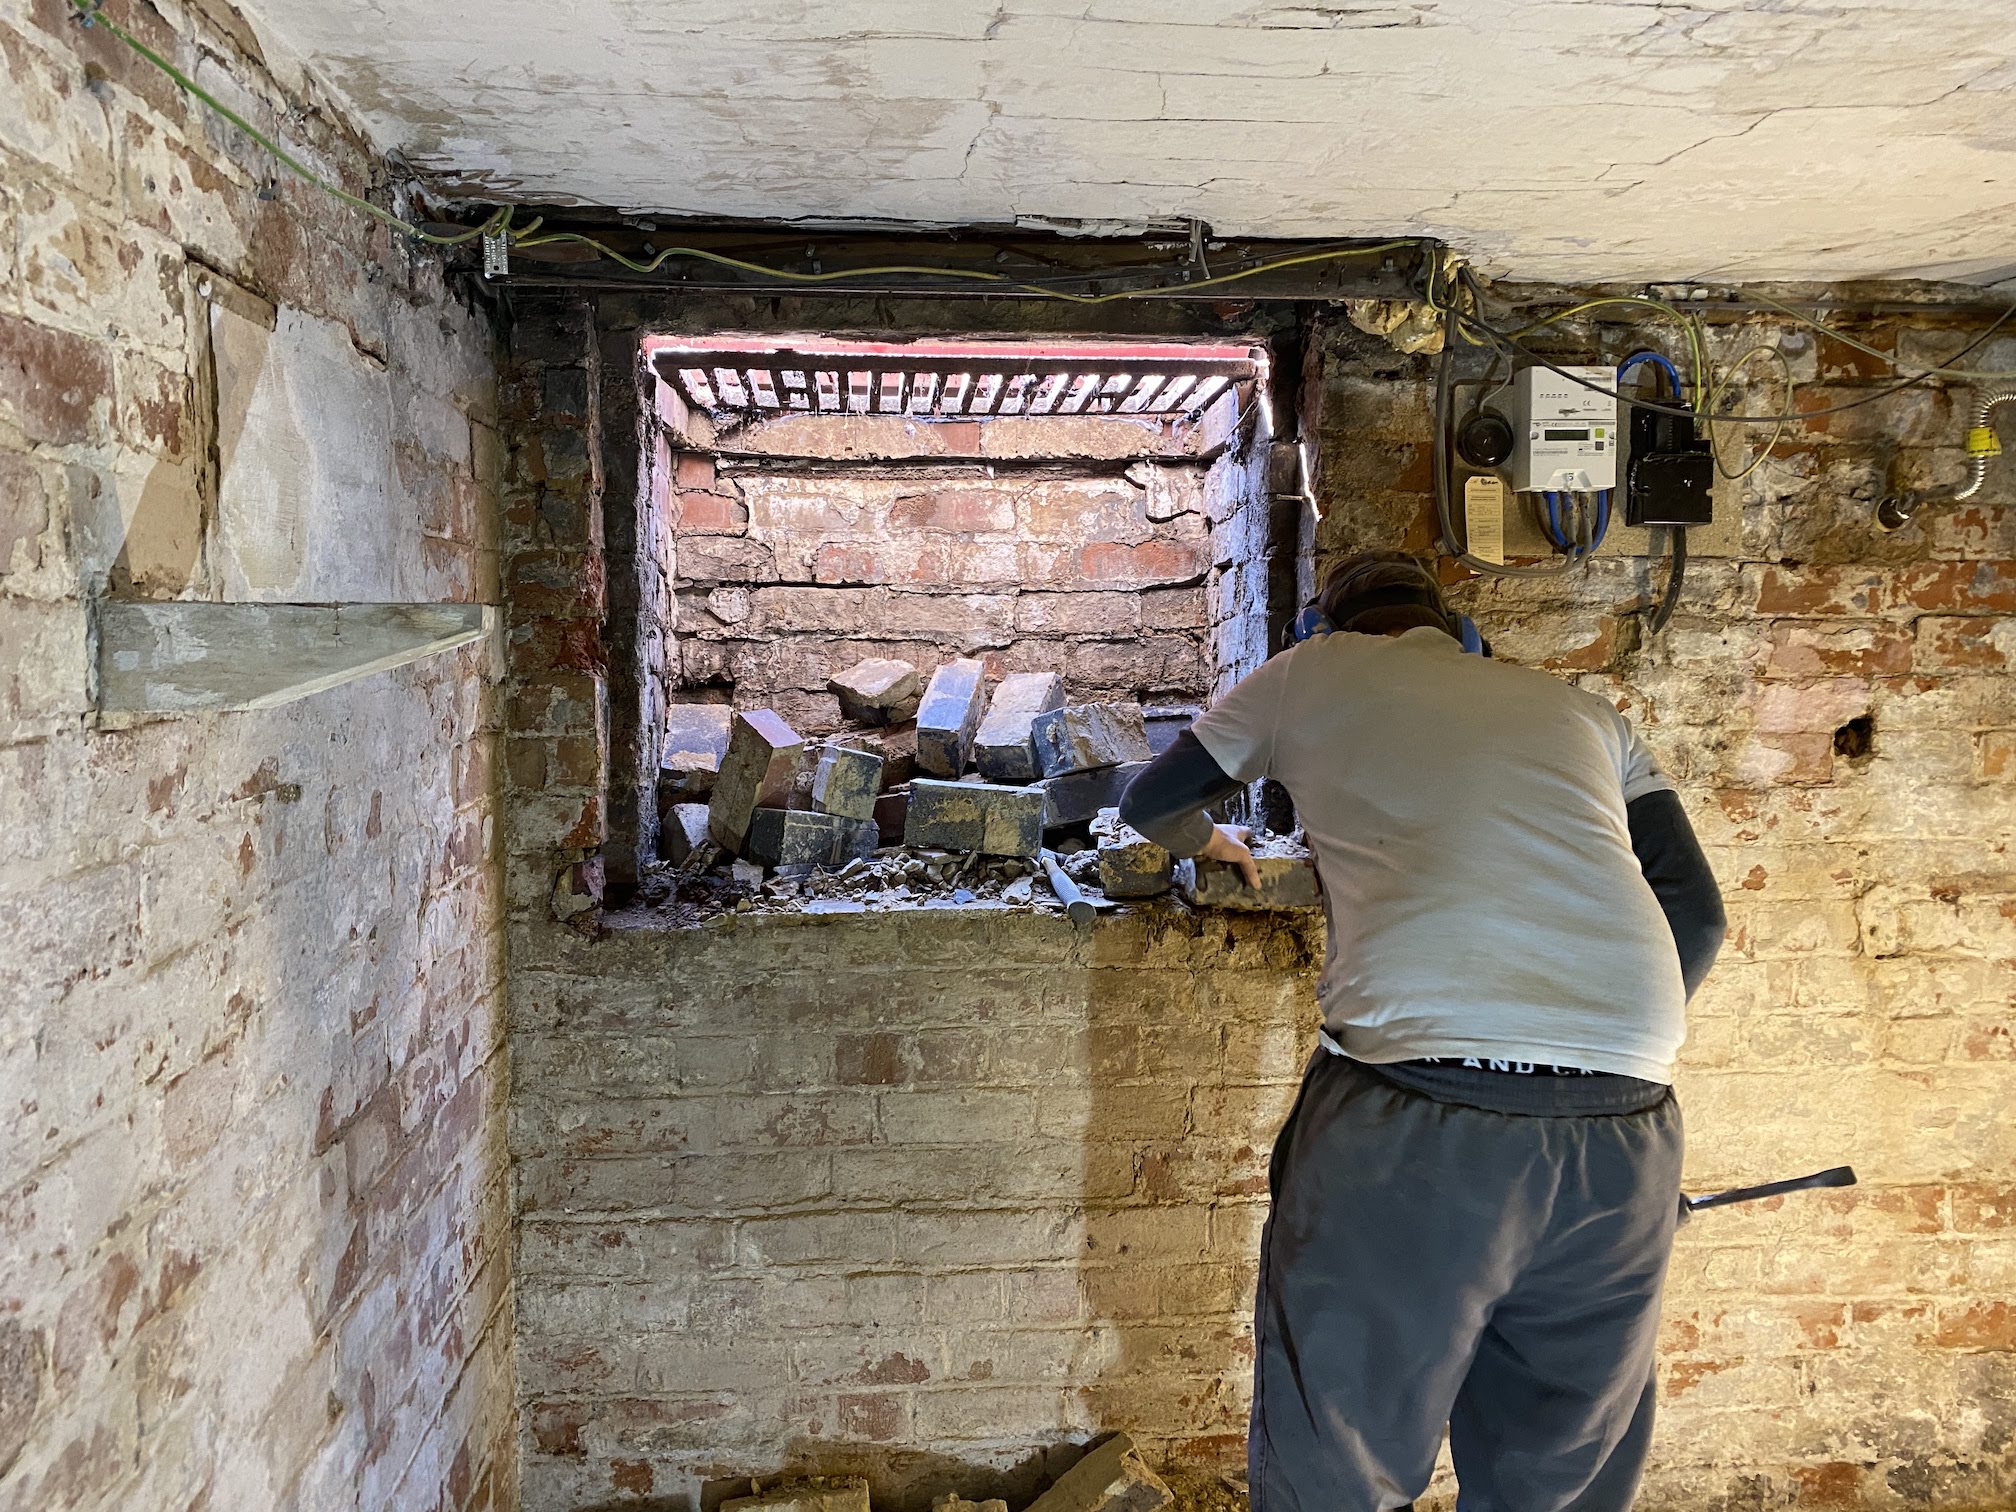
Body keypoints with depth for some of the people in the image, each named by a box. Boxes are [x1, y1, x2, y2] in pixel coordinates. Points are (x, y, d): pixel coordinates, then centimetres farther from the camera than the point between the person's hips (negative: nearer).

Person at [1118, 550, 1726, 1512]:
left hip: (1414, 1110, -4)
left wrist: (1209, 840, 49)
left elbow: (1148, 803, 28)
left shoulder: (1314, 672, 17)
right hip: (1627, 1125, 5)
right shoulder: (1582, 710, 25)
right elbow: (1696, 914, 19)